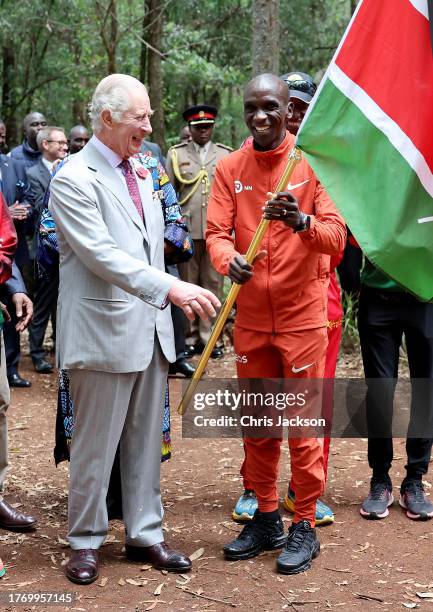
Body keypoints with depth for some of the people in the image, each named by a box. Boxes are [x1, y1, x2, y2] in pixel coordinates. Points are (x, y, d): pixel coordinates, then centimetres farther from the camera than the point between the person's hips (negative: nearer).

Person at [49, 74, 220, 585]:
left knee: (145, 441, 13)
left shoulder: (141, 173, 14)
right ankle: (85, 541, 19)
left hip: (150, 330, 7)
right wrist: (171, 288, -30)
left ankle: (145, 534, 24)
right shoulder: (74, 180, -12)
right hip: (103, 332, -7)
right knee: (95, 445, 4)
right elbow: (103, 255, -23)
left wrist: (173, 296, 13)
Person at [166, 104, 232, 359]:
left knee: (214, 284, 2)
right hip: (186, 231, -1)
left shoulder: (226, 155, 10)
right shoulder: (176, 154, 8)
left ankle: (208, 337, 10)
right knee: (186, 285, 3)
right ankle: (189, 338, 10)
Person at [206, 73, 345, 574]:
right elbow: (216, 231, -4)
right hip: (250, 319, 4)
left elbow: (336, 237, -12)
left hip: (301, 316, -3)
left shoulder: (314, 162, -5)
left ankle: (304, 526, 14)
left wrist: (301, 221, -33)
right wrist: (230, 260, -26)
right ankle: (265, 518, 27)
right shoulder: (230, 168, 4)